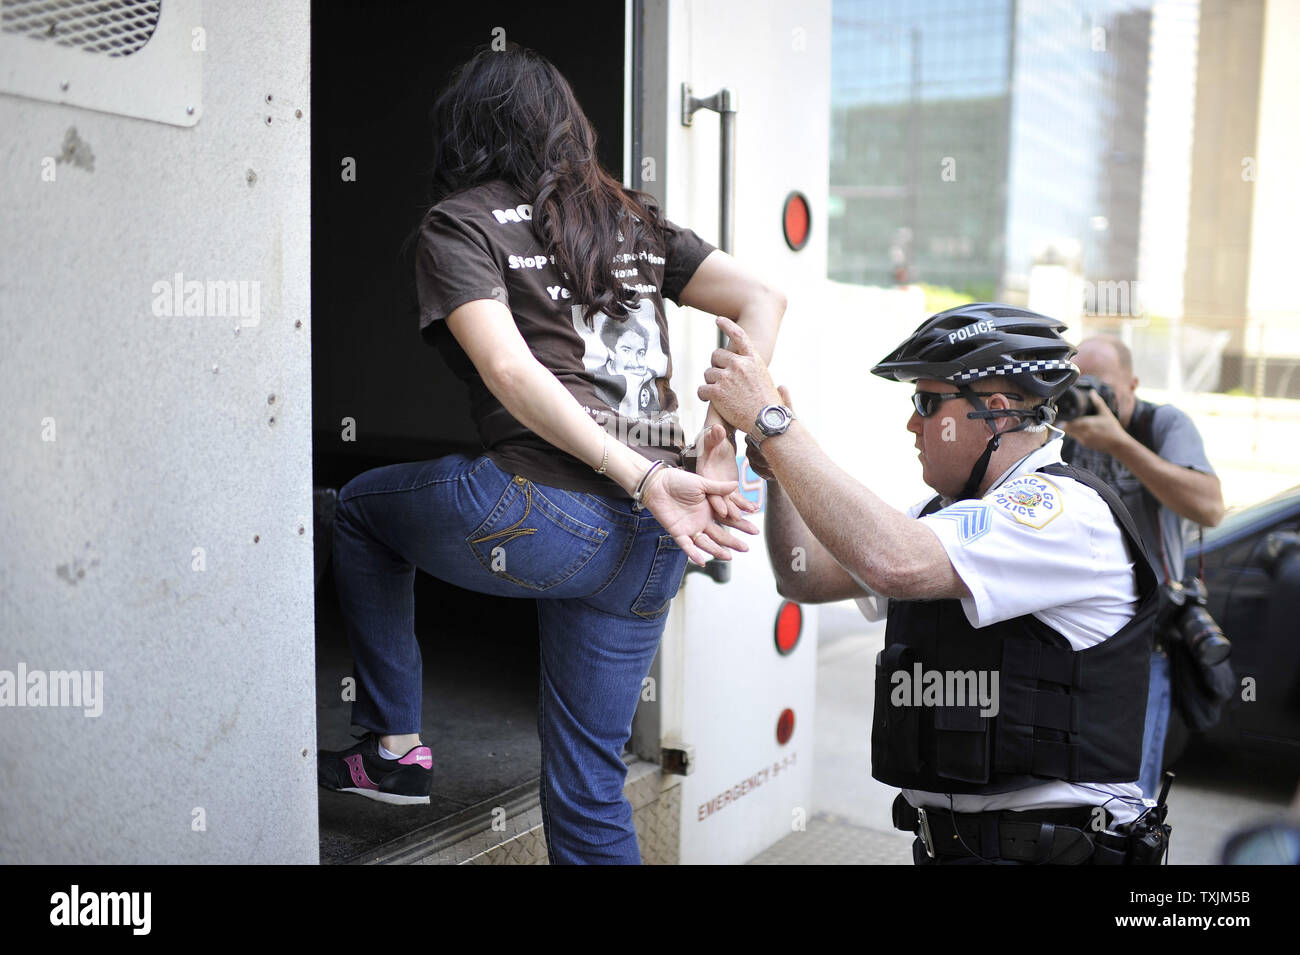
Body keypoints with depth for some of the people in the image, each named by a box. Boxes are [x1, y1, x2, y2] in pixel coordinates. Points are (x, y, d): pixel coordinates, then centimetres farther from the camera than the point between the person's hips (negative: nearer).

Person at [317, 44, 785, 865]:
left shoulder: (460, 222, 3)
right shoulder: (638, 221, 19)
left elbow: (510, 372, -13)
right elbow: (763, 301, 13)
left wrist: (645, 479, -18)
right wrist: (722, 435, 3)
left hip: (545, 513, -5)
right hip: (652, 547, 6)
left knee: (360, 506, 27)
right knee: (589, 788, 19)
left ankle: (395, 747, 25)